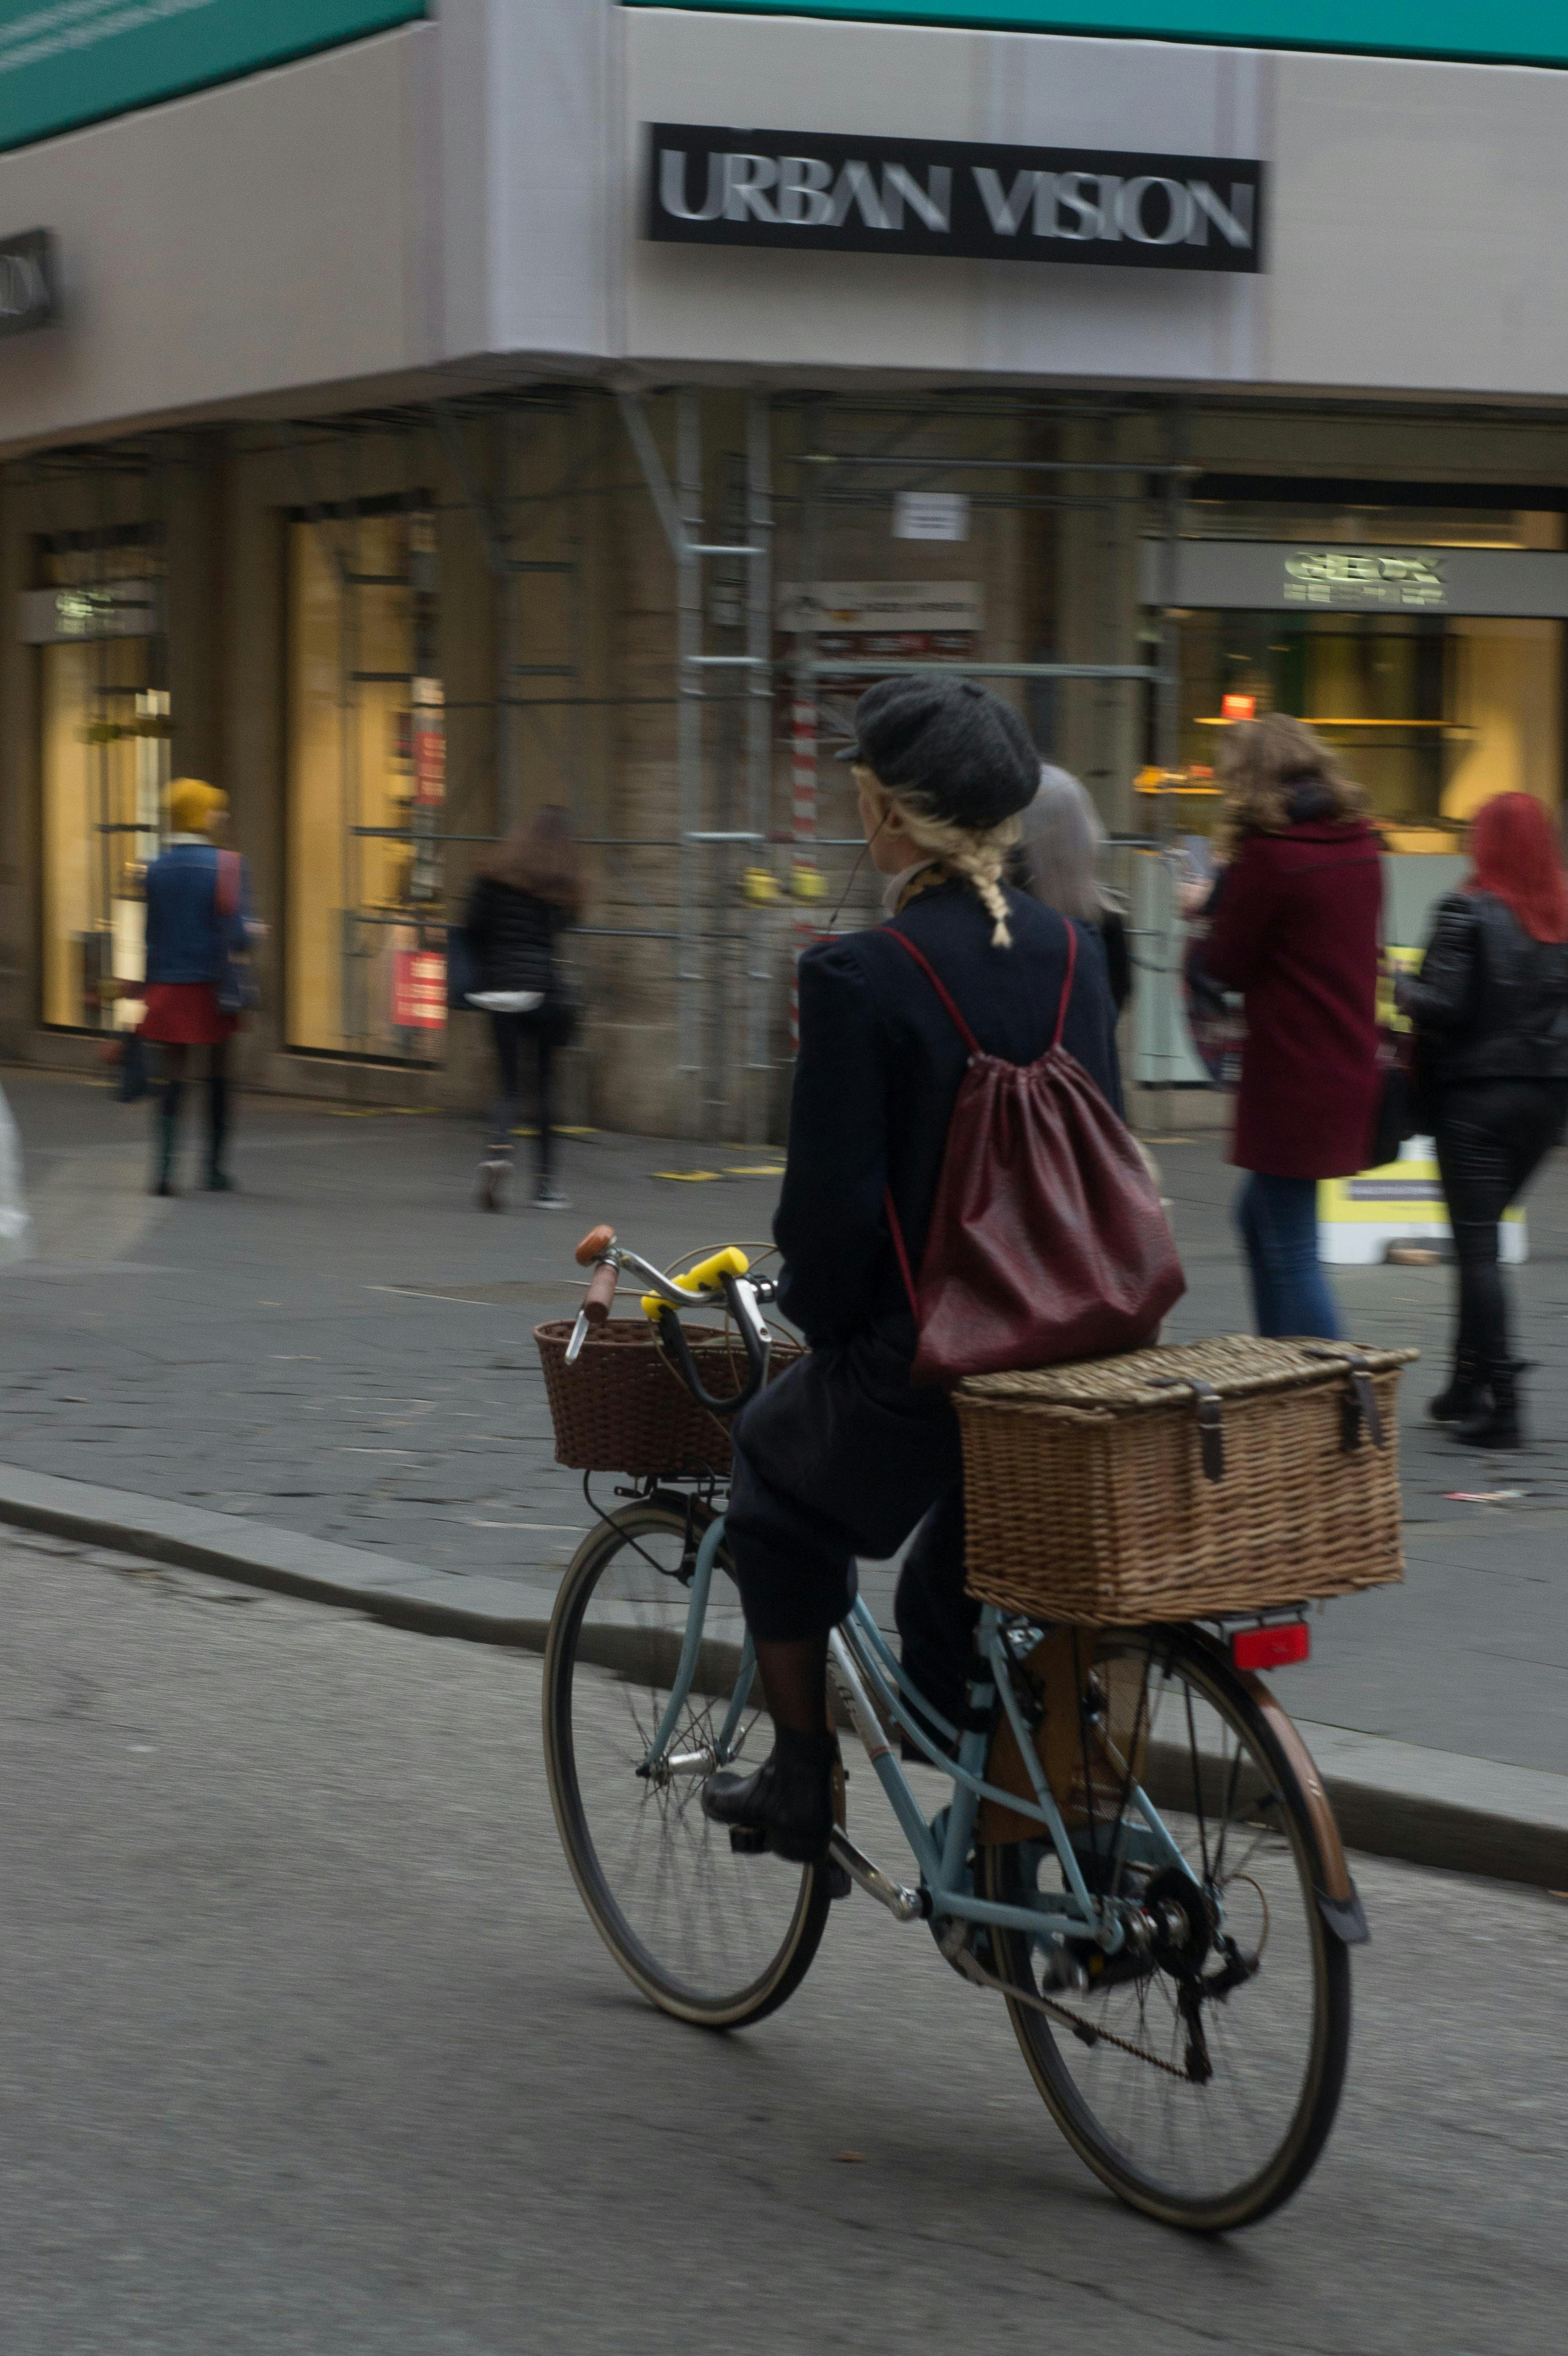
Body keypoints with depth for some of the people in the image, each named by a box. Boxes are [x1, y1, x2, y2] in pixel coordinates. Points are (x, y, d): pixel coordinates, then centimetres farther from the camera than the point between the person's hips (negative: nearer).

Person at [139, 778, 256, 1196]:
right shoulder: (227, 867, -12)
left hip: (168, 988, 2)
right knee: (218, 1078, 13)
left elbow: (150, 935, 6)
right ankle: (216, 1169, 20)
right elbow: (238, 935, -17)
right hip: (213, 988, -2)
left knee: (173, 1077, 5)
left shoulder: (157, 868, 0)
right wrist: (253, 932, 5)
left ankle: (163, 1166, -11)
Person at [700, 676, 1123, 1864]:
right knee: (957, 1596, 23)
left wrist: (819, 1318, 2)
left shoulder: (860, 976, -17)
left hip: (916, 1354, -5)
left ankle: (803, 1782, 27)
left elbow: (833, 1199, -16)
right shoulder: (1072, 952, 3)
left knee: (777, 1468, 25)